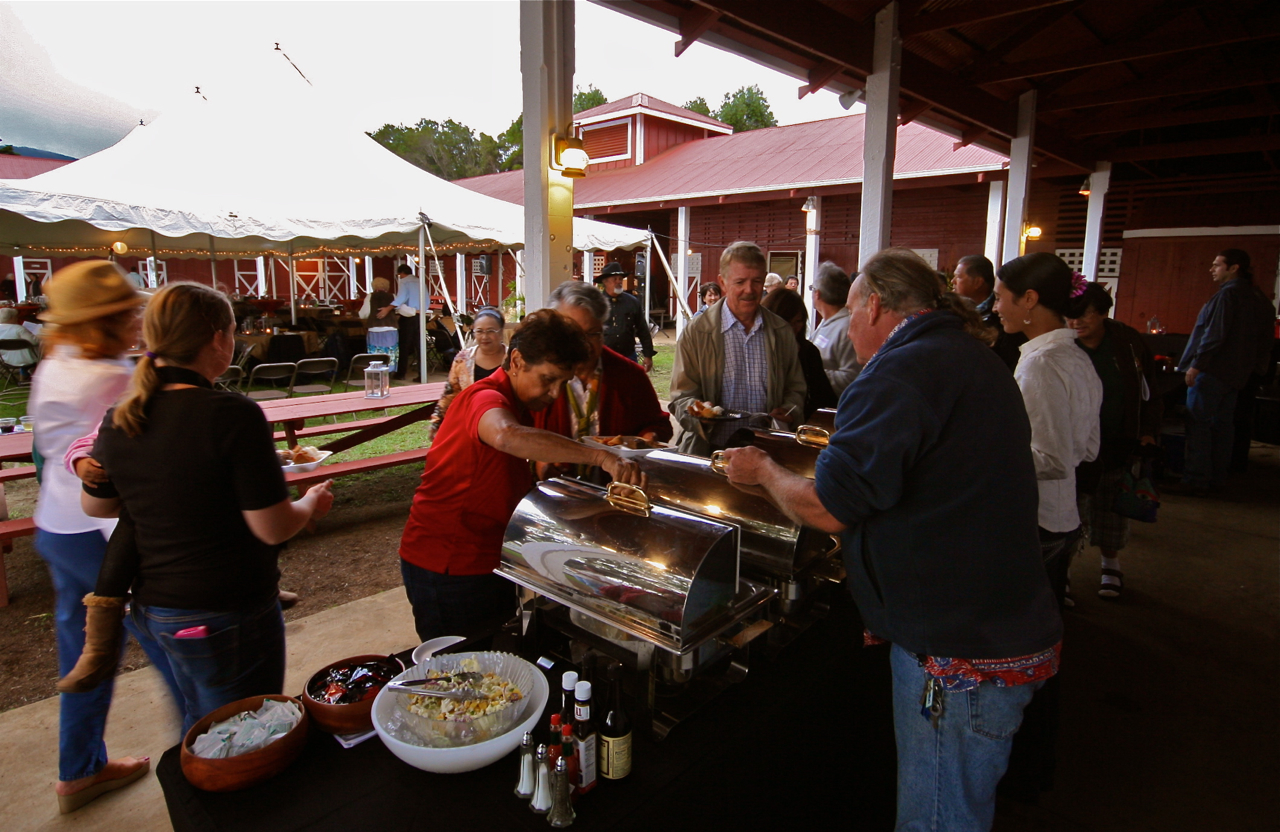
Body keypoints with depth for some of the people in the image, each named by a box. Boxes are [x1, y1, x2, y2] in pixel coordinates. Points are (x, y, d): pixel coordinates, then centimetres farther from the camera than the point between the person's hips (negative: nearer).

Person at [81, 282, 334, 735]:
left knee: (197, 736, 28)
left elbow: (95, 505, 13)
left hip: (150, 609, 7)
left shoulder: (118, 420, -3)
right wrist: (311, 504, -2)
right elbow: (273, 528, -22)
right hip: (224, 619, -7)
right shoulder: (233, 414, -23)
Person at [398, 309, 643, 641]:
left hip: (488, 561, 9)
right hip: (446, 572, -9)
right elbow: (506, 436, -47)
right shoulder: (485, 398, -21)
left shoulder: (520, 404, 11)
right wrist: (600, 456, -50)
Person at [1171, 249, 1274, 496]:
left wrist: (1197, 365, -21)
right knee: (1223, 425, 12)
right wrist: (1257, 367, 24)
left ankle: (1196, 481, -11)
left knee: (1199, 424, -9)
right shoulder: (1257, 297, 16)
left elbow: (1215, 334, -21)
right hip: (1236, 373, 10)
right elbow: (1263, 341, 19)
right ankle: (1217, 479, 17)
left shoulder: (1228, 294, -13)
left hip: (1213, 371, -9)